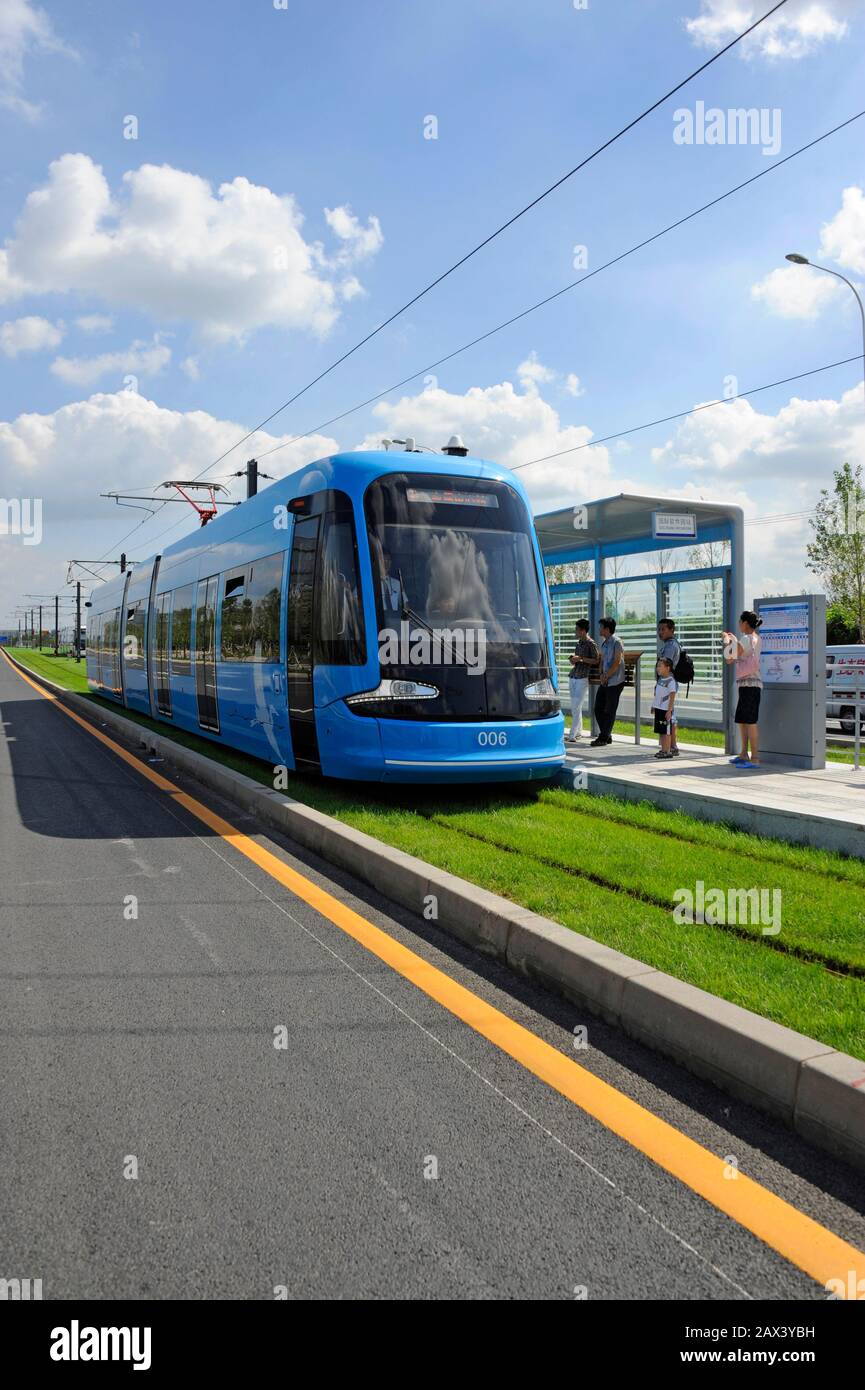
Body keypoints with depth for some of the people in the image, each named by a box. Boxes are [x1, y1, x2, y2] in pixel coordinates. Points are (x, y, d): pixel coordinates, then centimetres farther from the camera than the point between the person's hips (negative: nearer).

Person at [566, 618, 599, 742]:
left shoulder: (591, 644, -7)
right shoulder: (579, 643, 16)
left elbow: (596, 661, -9)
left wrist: (581, 659, -15)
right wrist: (573, 660, 7)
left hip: (583, 677, -8)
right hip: (573, 676, 8)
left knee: (577, 707, -11)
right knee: (574, 707, 9)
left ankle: (572, 735, -14)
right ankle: (578, 732, 18)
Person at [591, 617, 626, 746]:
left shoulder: (616, 641, -12)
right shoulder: (604, 642, 14)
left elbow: (617, 662, -16)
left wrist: (606, 676, -12)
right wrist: (602, 674, 2)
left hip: (614, 682, -9)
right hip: (604, 681, 9)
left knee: (609, 711, -2)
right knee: (598, 708, 9)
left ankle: (603, 738, 4)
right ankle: (607, 736, 18)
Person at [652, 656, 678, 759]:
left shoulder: (671, 681, -13)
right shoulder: (660, 679, 13)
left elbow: (672, 696, -17)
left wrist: (669, 710, -21)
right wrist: (654, 706, 23)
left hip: (666, 710, -9)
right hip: (658, 709, 9)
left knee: (666, 731, -4)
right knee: (660, 731, 12)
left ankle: (667, 751, -1)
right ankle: (663, 749, 19)